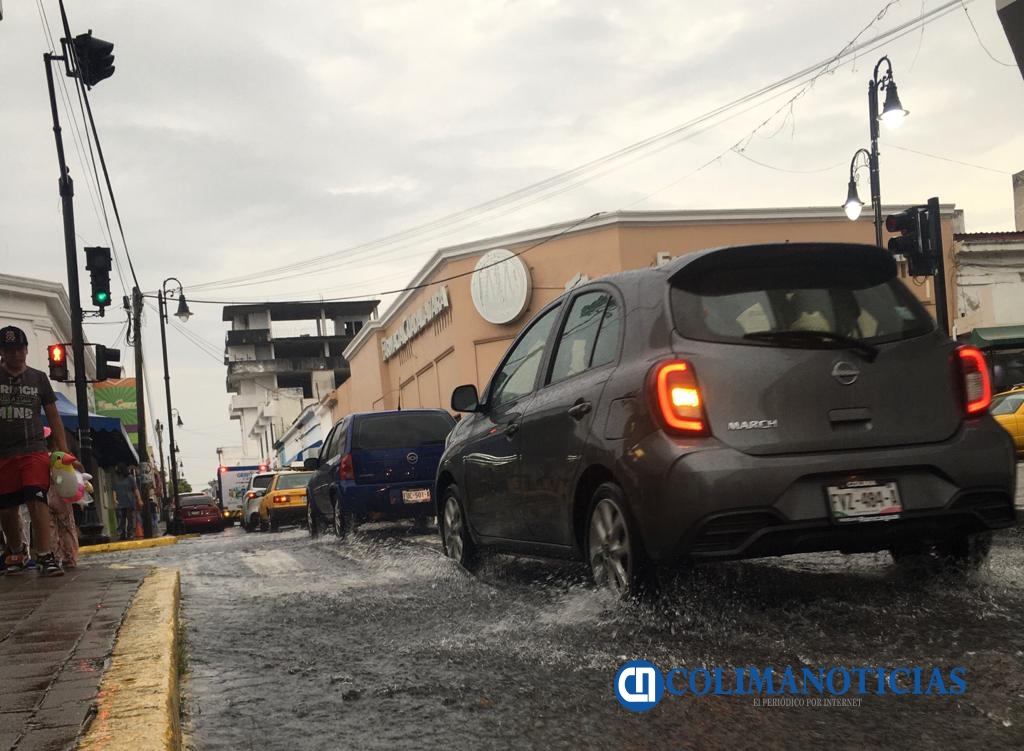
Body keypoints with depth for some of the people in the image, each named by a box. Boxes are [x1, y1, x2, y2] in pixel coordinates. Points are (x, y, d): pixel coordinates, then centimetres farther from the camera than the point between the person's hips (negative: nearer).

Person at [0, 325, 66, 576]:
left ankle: (45, 556, -17)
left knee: (37, 501, -16)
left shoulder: (38, 378, 8)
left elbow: (53, 416, 11)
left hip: (34, 450, -1)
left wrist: (64, 450, 4)